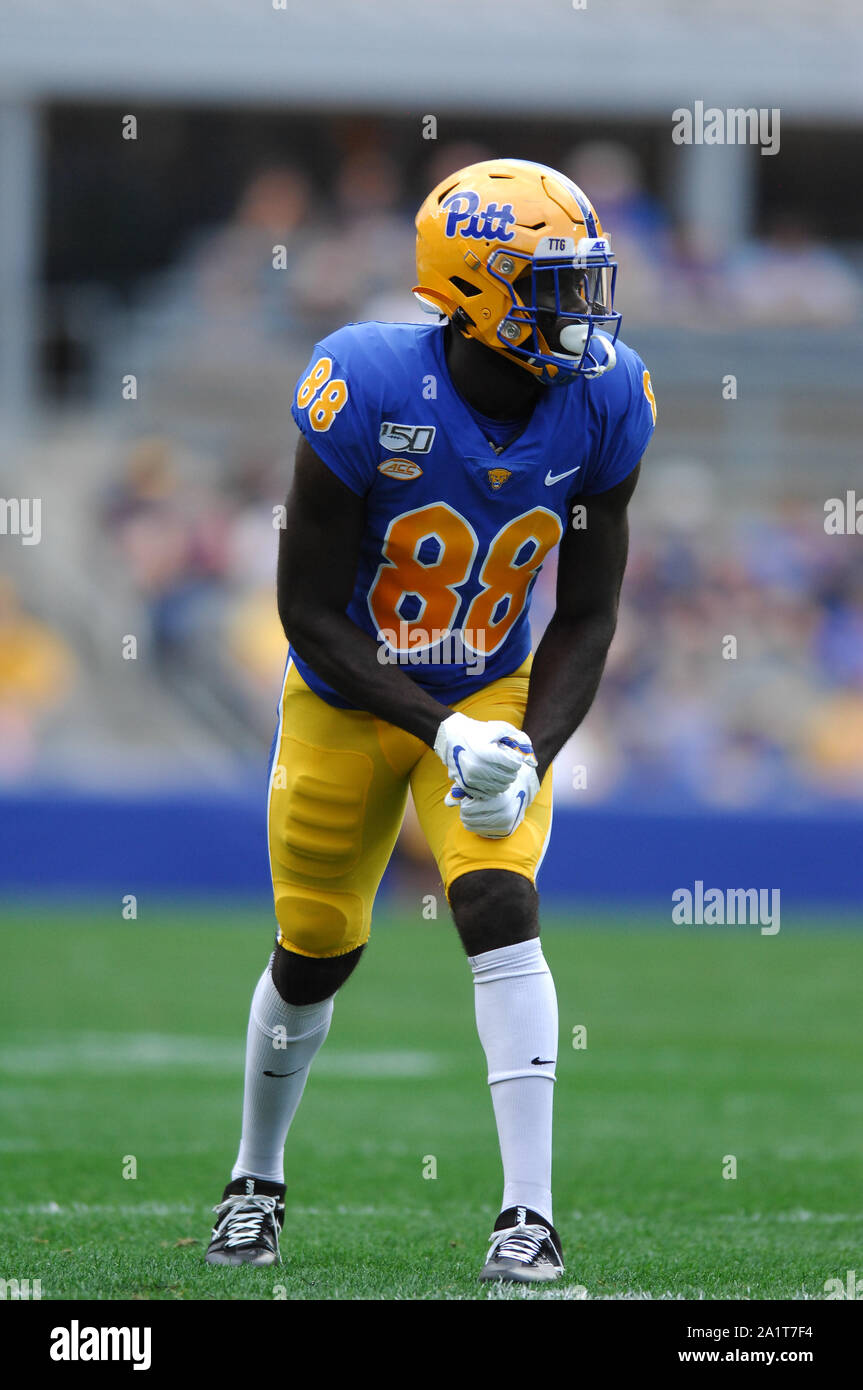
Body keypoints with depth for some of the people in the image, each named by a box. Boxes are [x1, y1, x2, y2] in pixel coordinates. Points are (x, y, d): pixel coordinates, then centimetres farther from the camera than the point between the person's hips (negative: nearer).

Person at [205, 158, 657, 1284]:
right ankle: (258, 1179, 36)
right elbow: (310, 610, -22)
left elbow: (585, 614, -7)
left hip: (494, 692, 2)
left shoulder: (600, 406, -17)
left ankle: (530, 1213, -18)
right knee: (315, 953, 9)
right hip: (350, 697, -1)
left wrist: (533, 748, -23)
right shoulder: (368, 393, -29)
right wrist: (441, 732, -30)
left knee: (500, 912, -20)